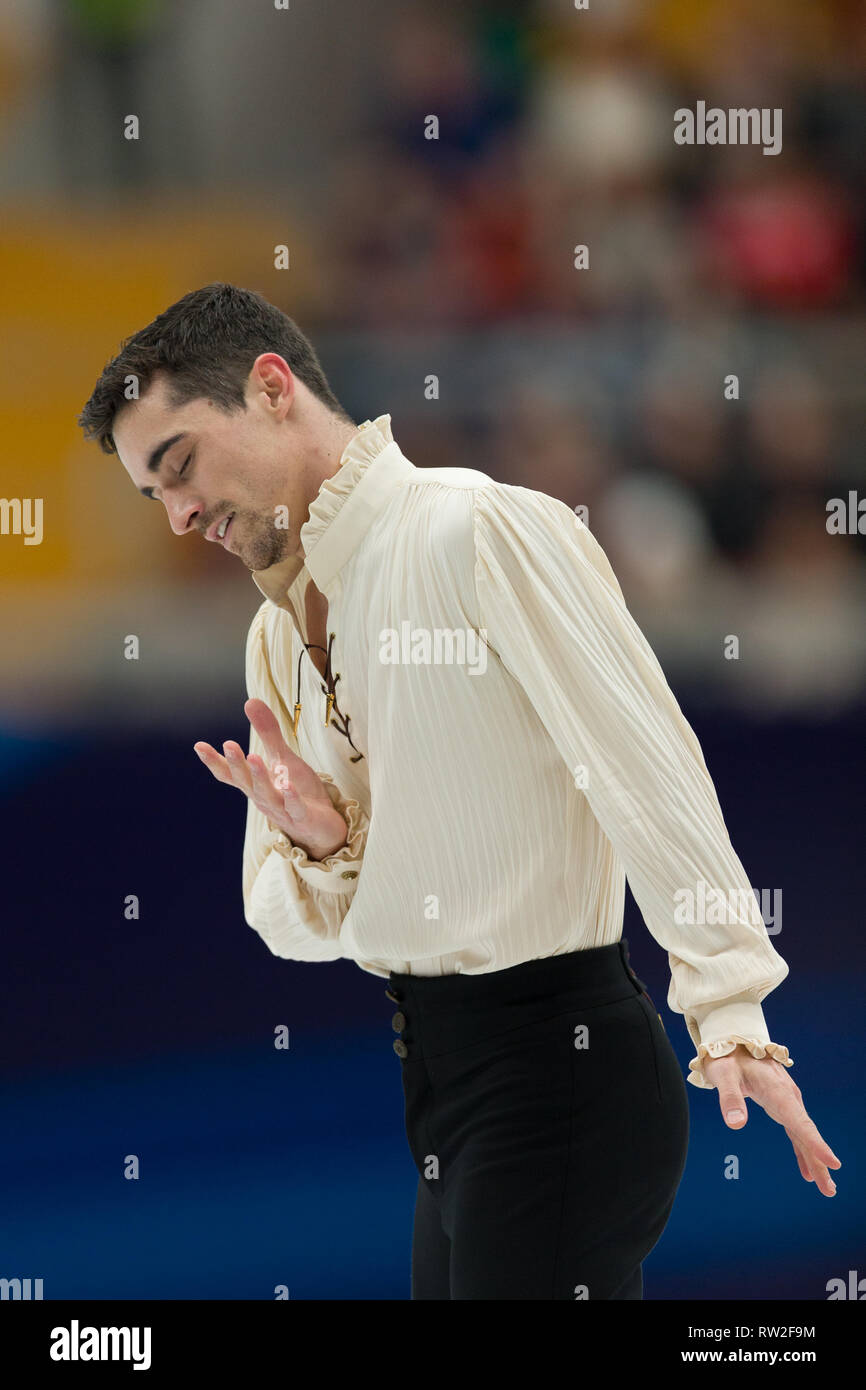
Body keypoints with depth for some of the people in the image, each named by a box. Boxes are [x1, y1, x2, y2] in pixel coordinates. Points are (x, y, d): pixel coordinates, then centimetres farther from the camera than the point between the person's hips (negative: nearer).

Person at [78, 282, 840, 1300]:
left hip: (552, 1056, -8)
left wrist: (730, 1019, -25)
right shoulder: (279, 635, 15)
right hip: (436, 1065, 8)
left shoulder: (482, 530, -11)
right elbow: (298, 929, 19)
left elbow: (651, 774, -18)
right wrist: (318, 849, -5)